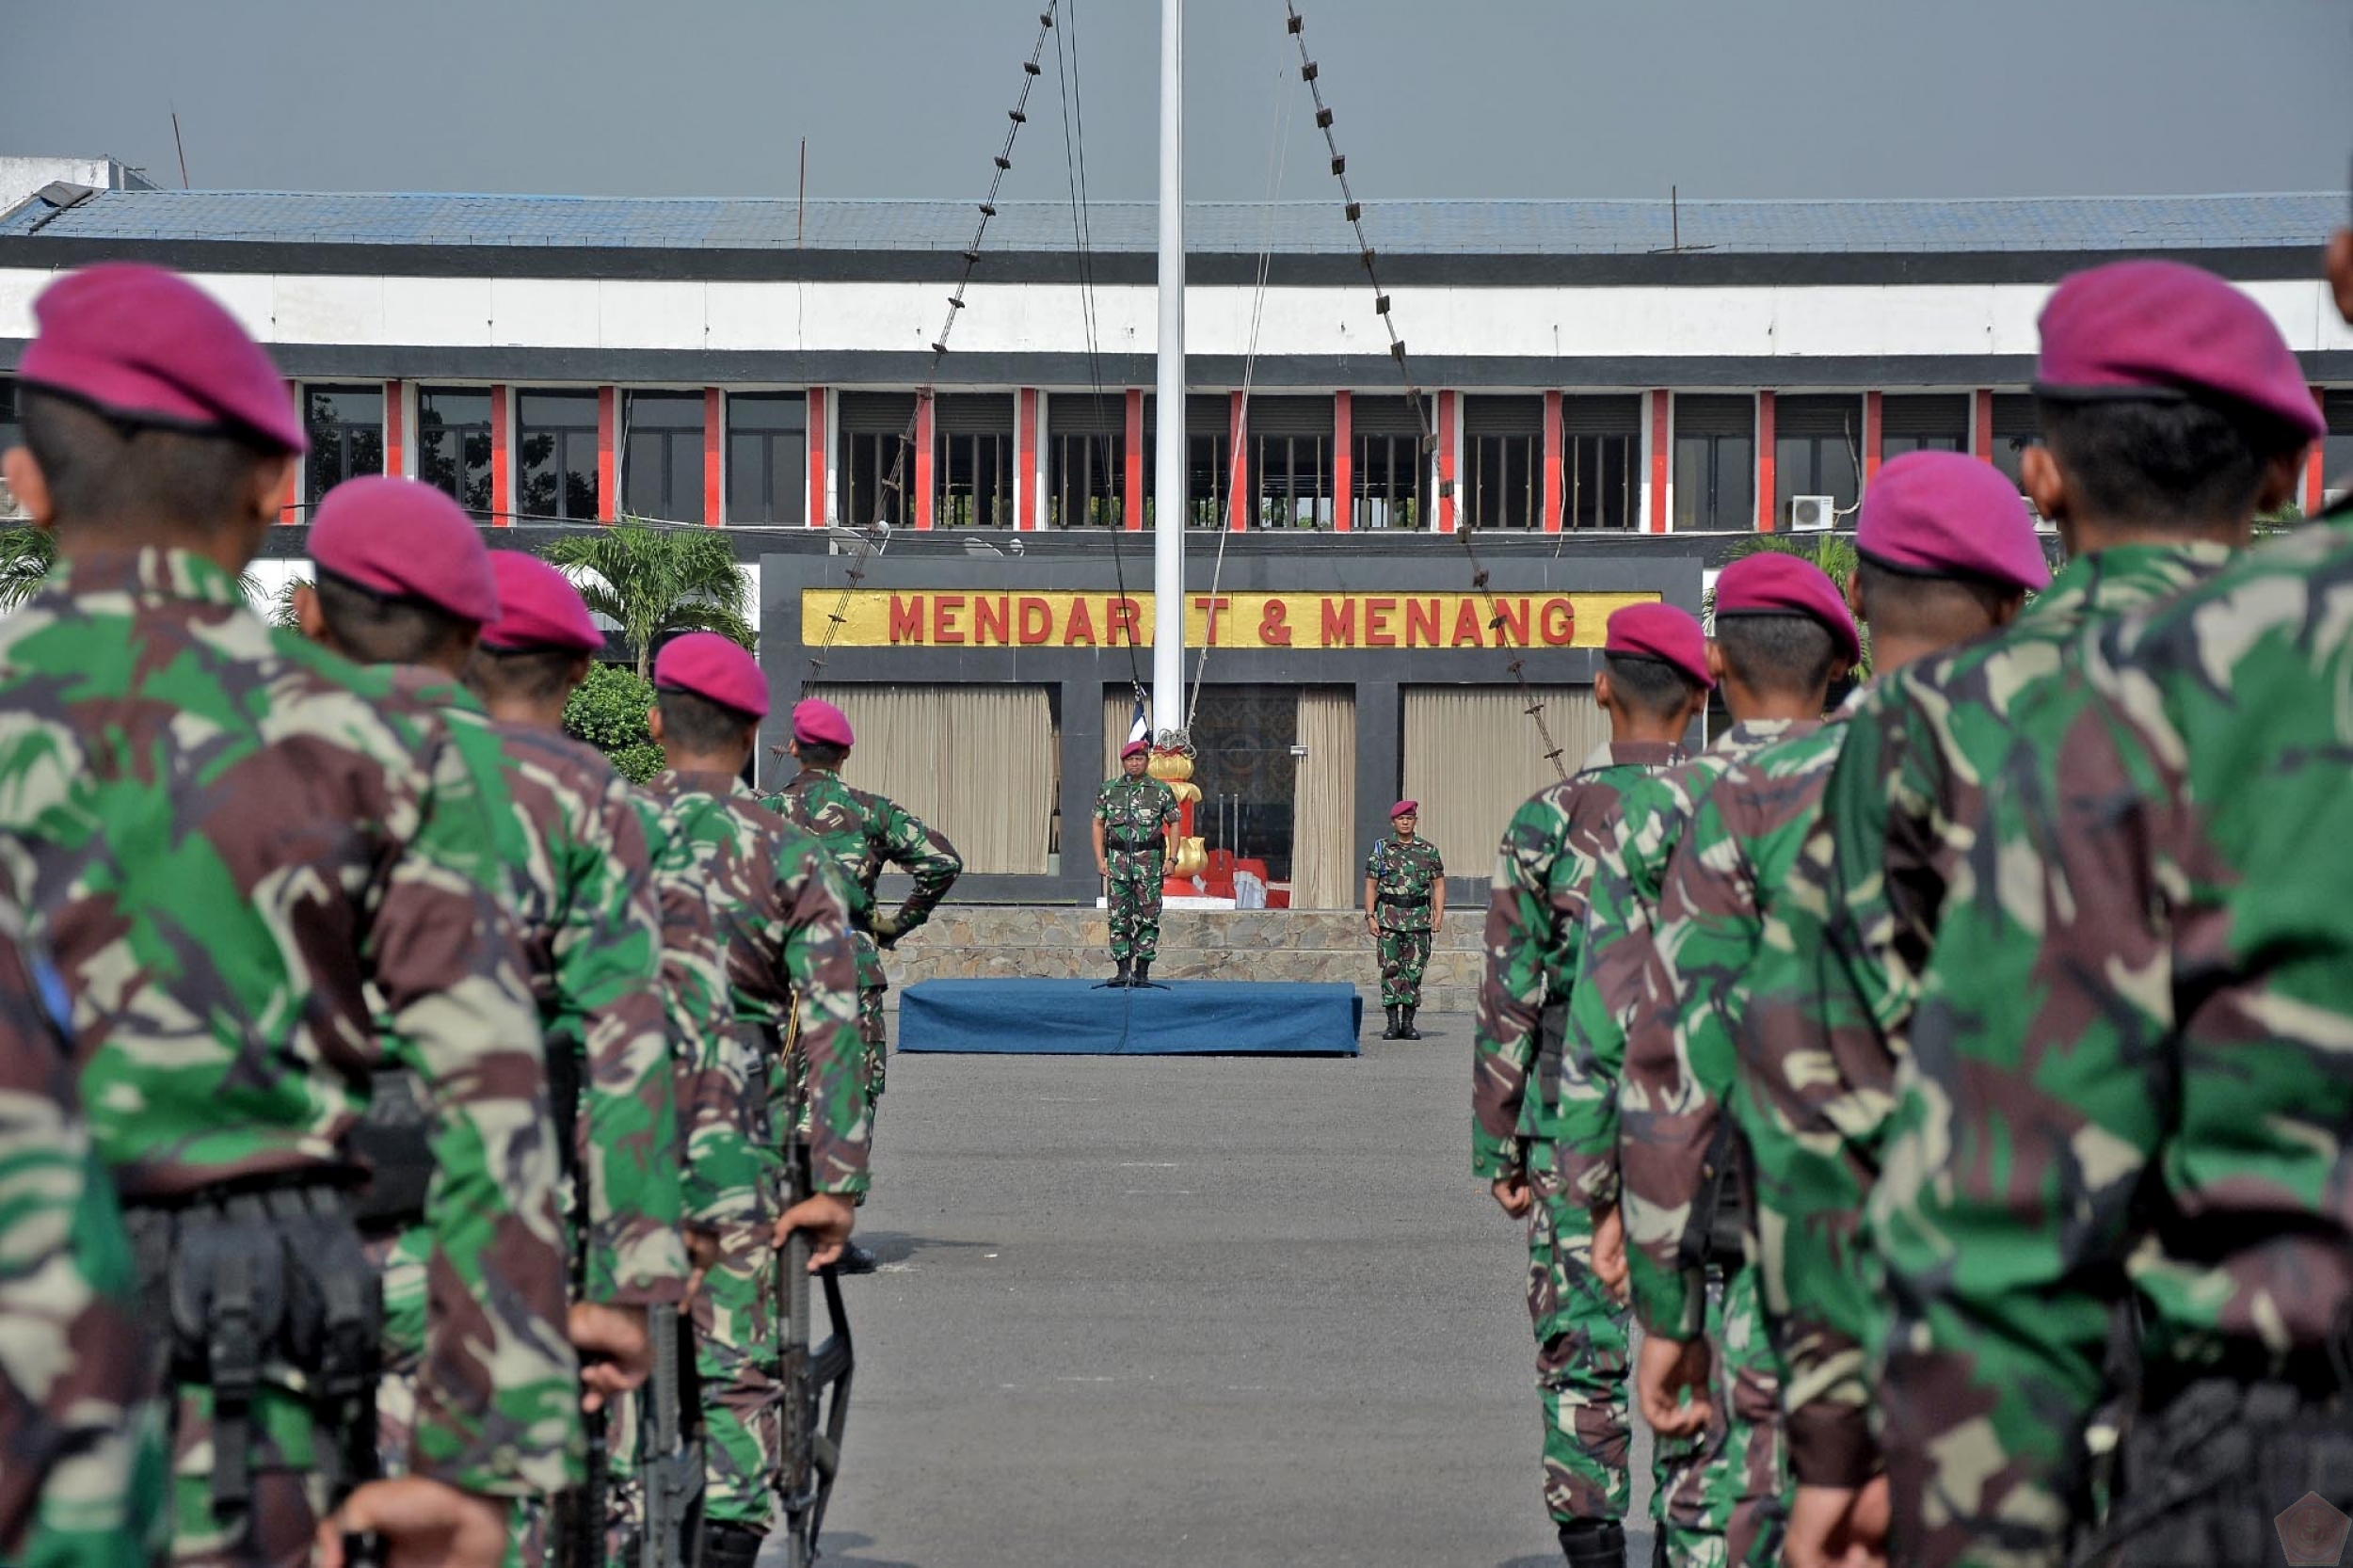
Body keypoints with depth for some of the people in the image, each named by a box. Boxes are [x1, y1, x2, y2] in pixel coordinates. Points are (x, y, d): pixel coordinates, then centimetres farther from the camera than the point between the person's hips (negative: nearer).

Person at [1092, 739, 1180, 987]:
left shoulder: (1161, 791, 5)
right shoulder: (1108, 790, 8)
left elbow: (1173, 824, 8)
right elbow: (1098, 824, 9)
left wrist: (1171, 858, -1)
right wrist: (1100, 859, 0)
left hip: (1149, 858, -1)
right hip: (1118, 857, 1)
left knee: (1148, 917, -2)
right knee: (1119, 917, 0)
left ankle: (1142, 971, 3)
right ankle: (1122, 970, 4)